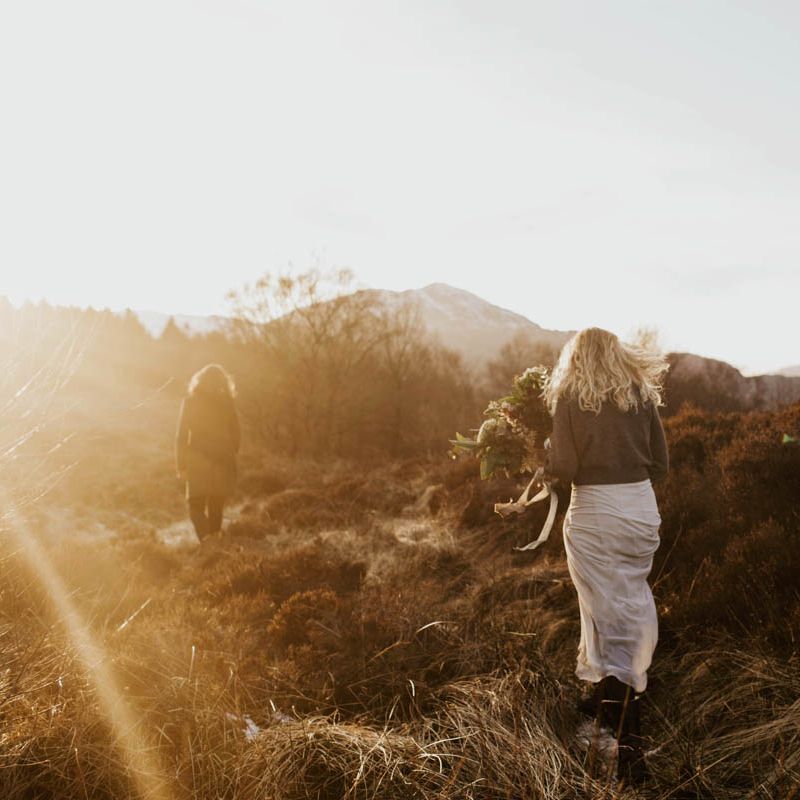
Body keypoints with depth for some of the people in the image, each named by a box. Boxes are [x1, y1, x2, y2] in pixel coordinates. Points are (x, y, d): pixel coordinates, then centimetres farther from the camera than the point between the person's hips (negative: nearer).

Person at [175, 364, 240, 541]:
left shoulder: (190, 401, -4)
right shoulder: (228, 402, 0)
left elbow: (181, 436, -5)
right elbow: (235, 436, 3)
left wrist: (181, 466, -1)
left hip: (198, 463, -2)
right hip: (223, 462, 2)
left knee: (196, 507, 5)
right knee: (216, 509, 15)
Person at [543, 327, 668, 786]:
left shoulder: (571, 397, -5)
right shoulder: (642, 394, 6)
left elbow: (563, 468, -12)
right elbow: (661, 464, 7)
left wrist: (551, 469, 10)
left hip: (594, 513, -4)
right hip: (642, 509, 5)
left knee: (607, 615, 0)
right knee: (633, 608, 18)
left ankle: (628, 741, 1)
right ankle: (607, 697, 35)